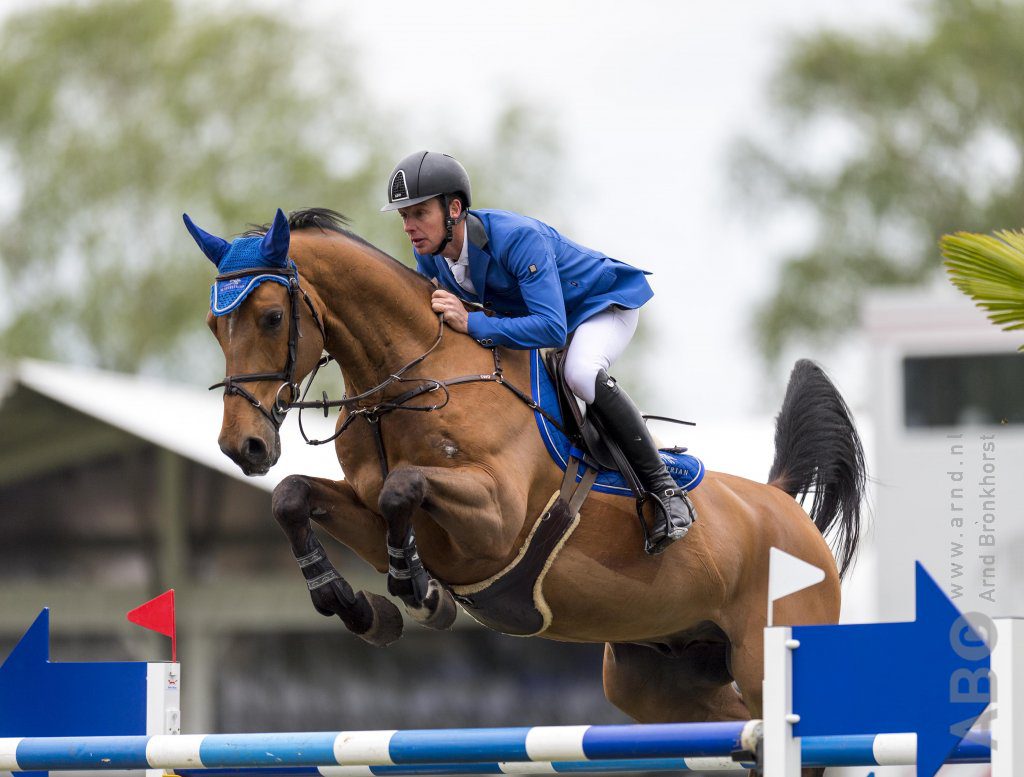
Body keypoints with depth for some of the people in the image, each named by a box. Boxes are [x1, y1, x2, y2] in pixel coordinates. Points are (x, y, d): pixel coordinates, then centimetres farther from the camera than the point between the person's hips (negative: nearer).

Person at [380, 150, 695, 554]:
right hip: (525, 310, 8)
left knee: (581, 374, -37)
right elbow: (431, 313, 3)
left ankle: (665, 490, -28)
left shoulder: (517, 237, -38)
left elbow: (552, 328, -46)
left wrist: (471, 323, -49)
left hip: (603, 304, -8)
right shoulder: (429, 252, -16)